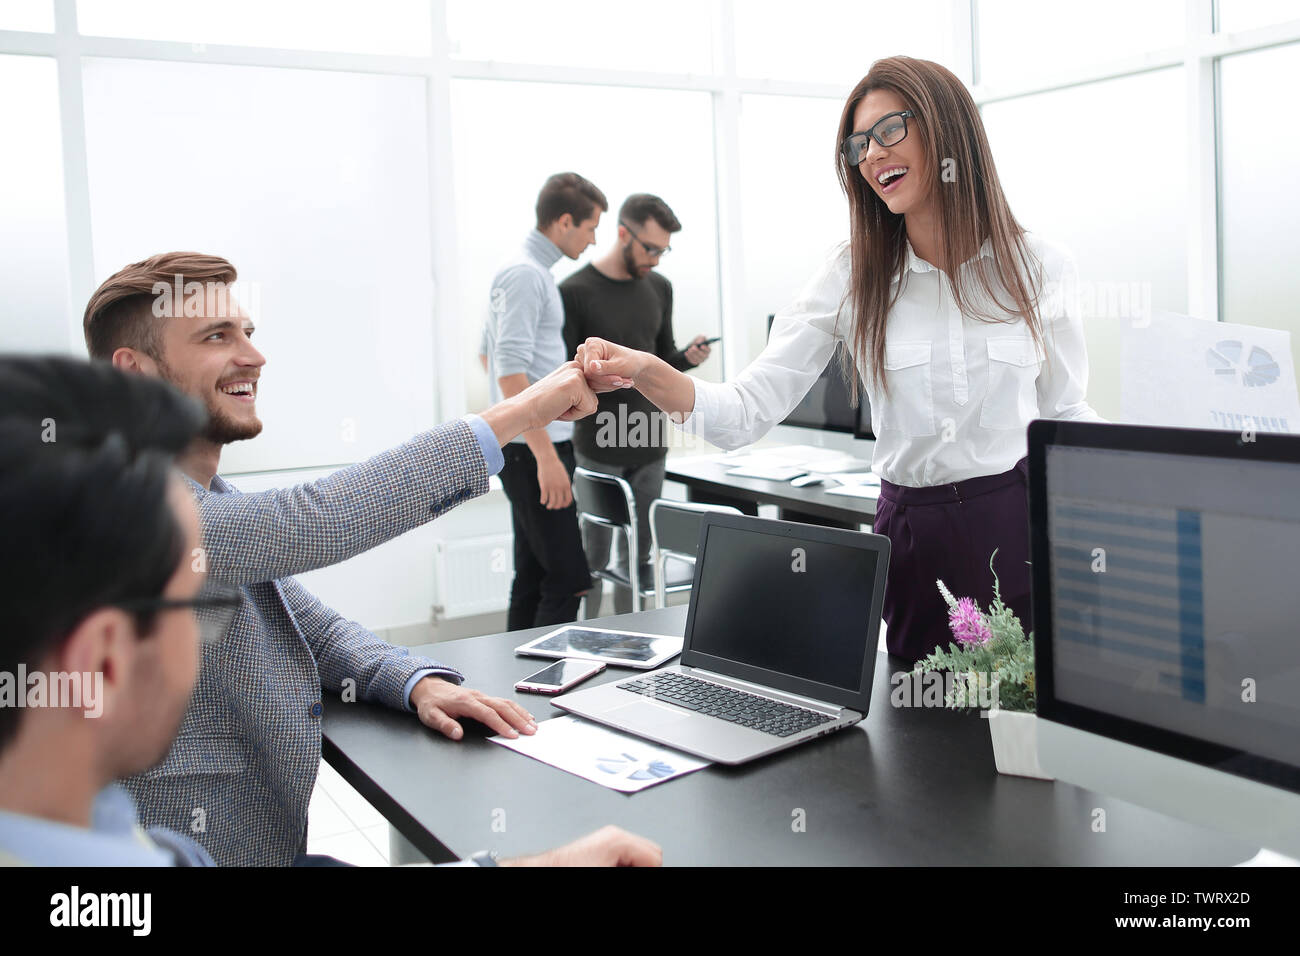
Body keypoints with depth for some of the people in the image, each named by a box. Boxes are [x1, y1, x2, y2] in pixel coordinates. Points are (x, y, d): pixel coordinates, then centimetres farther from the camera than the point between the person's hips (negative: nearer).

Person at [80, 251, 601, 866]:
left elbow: (316, 627, 13)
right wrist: (514, 416, -29)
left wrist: (420, 681, -8)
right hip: (201, 856, -8)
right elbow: (305, 524, -31)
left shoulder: (213, 498, 10)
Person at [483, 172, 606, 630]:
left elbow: (488, 353, 26)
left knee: (532, 578, 13)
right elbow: (511, 370, -22)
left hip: (536, 445, 11)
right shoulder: (526, 275, -14)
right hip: (533, 449, -11)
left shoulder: (529, 269, 17)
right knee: (567, 579, -10)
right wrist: (546, 455, -26)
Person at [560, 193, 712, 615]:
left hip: (651, 446, 5)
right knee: (594, 558, 0)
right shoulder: (575, 291, -7)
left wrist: (687, 357, -2)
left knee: (639, 556, 10)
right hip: (598, 449, -5)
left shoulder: (658, 287, 11)